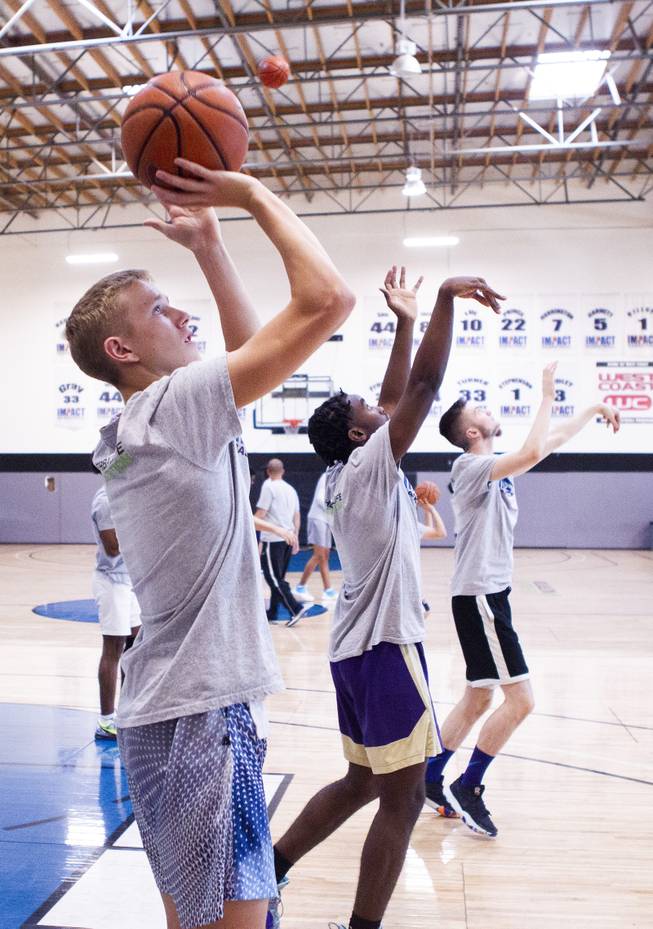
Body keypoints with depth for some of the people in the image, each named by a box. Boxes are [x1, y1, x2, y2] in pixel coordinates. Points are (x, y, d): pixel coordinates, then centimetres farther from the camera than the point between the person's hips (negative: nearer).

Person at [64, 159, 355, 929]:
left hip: (170, 709, 10)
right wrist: (252, 194, -7)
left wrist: (207, 244, 17)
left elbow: (247, 346, 22)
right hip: (201, 713, -10)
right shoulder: (174, 404, -14)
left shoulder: (141, 426, 12)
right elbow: (327, 301, -20)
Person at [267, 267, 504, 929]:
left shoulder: (347, 474, 10)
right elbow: (424, 384, -22)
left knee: (361, 782, 21)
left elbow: (396, 396, 17)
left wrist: (406, 321, 15)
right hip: (384, 648, -10)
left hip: (358, 647, 10)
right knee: (402, 800, 2)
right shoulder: (370, 464, -13)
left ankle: (270, 868, 27)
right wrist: (448, 299, -18)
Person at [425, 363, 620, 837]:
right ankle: (468, 788, 5)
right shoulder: (470, 467, -15)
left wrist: (594, 410, 21)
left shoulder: (495, 464, 12)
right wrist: (548, 396, -20)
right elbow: (534, 452, -30)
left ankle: (431, 780, 24)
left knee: (479, 698, 15)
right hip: (479, 596, -10)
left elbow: (552, 441, 23)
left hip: (489, 593, 10)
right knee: (520, 699, -8)